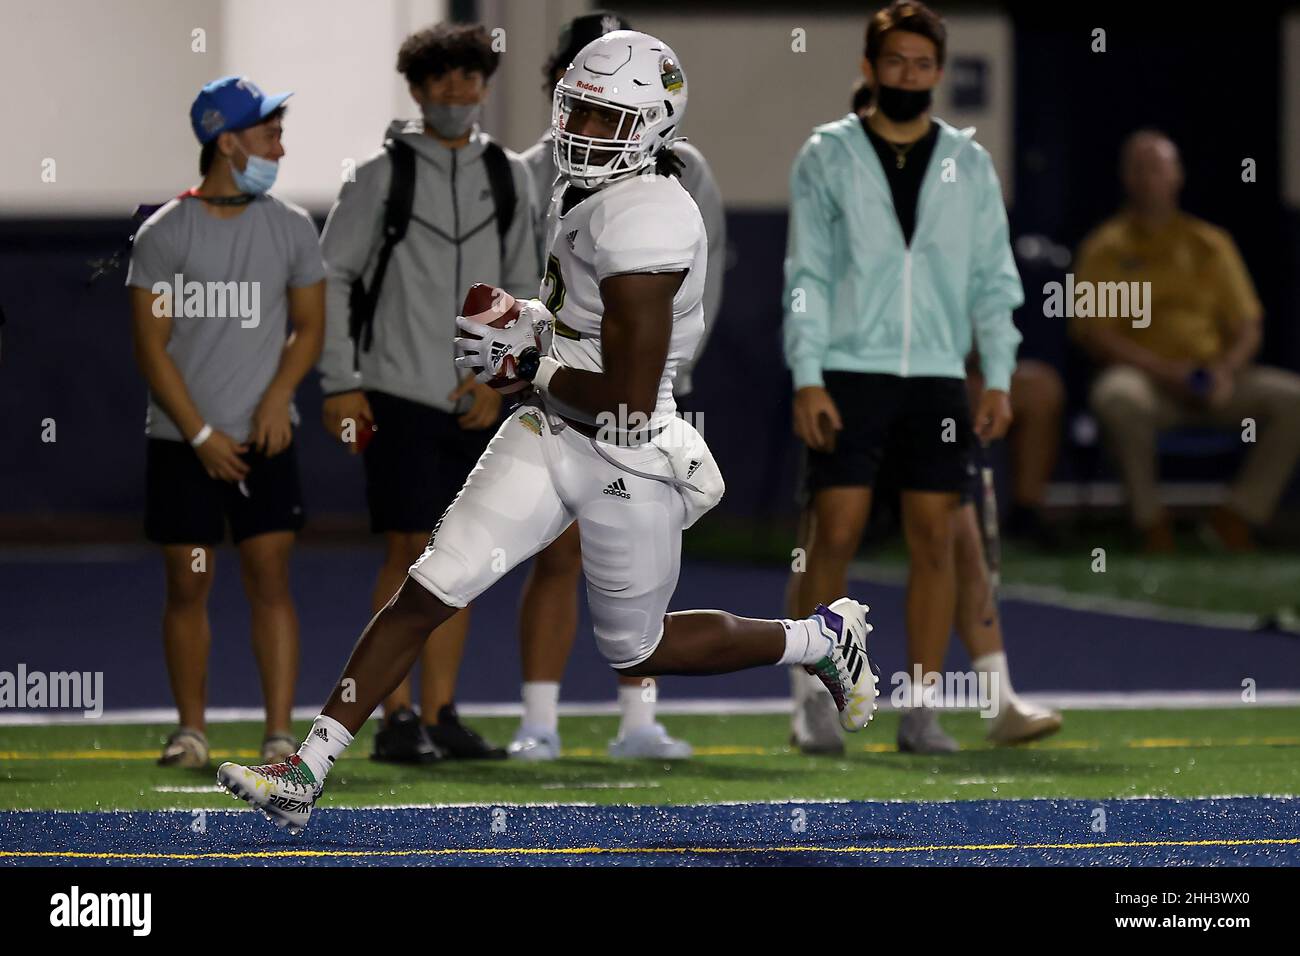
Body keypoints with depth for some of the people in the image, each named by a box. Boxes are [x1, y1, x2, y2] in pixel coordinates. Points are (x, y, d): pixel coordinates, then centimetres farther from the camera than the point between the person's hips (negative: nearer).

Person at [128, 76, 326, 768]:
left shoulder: (289, 228, 6)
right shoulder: (163, 234, -4)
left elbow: (309, 326, 12)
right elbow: (151, 347, -5)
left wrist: (278, 395, -6)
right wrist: (201, 435, -10)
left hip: (264, 437, 2)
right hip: (181, 444, -2)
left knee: (270, 580, -6)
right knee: (188, 585, 3)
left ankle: (279, 733, -6)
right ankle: (191, 730, 14)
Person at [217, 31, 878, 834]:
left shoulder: (643, 224, -25)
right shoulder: (597, 194, 4)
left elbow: (629, 398, -26)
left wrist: (526, 362, -16)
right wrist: (533, 326, 6)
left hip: (628, 463, -8)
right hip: (553, 435, 8)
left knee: (636, 649, 14)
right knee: (428, 591, -2)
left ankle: (825, 637, 36)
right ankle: (307, 773, -1)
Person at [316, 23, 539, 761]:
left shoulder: (508, 176, 8)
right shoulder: (384, 174, -2)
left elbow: (522, 286, 12)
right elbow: (330, 275, 0)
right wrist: (341, 383, -6)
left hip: (476, 400, 4)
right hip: (400, 393, -4)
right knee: (408, 549, -7)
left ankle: (442, 715, 10)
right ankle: (398, 719, -4)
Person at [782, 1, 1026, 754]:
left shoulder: (969, 163, 10)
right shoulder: (828, 156, 4)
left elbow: (994, 280, 11)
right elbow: (807, 275, 0)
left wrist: (999, 378, 2)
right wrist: (807, 378, -8)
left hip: (938, 380, 2)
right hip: (848, 374, -2)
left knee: (936, 542, -1)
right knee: (834, 537, -6)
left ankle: (921, 710, 3)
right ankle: (812, 700, 3)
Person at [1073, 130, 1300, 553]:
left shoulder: (1210, 244, 18)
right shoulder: (1105, 247, 9)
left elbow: (1248, 326, 13)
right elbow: (1090, 330, -2)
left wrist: (1227, 368, -10)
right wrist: (1161, 369, -15)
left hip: (1213, 384, 3)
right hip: (1143, 376, -3)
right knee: (1116, 396, -40)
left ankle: (1240, 514, -11)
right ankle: (1149, 516, -22)